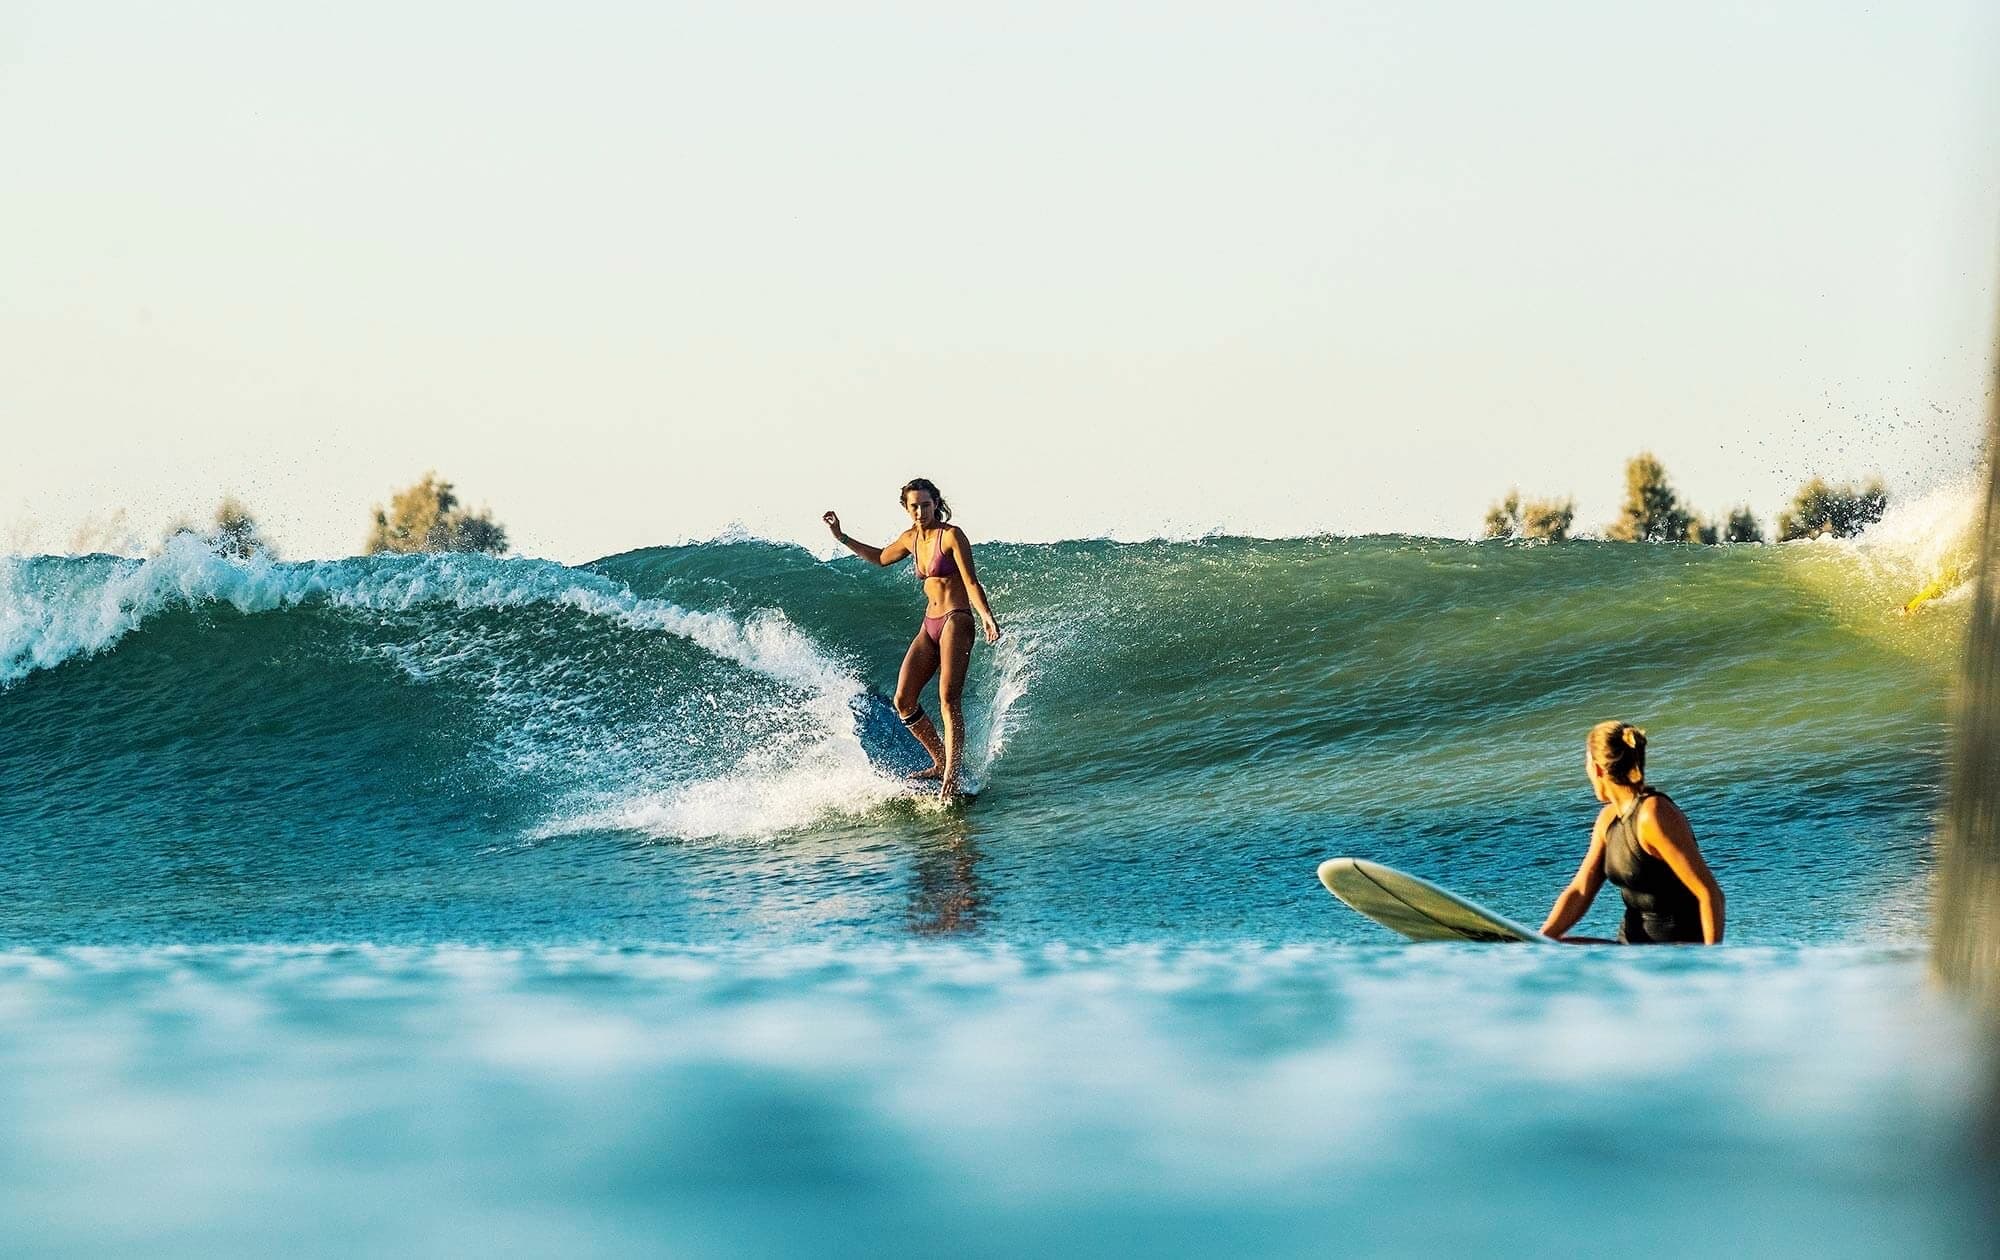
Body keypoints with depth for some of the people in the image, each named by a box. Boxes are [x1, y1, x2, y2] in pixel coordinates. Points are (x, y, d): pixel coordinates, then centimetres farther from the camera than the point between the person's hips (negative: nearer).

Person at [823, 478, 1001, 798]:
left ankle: (952, 775, -25)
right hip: (929, 626, 8)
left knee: (948, 698, -19)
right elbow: (881, 557, 32)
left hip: (956, 621, -8)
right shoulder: (911, 538, 12)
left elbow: (971, 582, -14)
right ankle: (940, 763, 12)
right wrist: (842, 539, 28)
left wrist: (986, 616, -28)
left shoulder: (952, 535, -9)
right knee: (904, 702, 0)